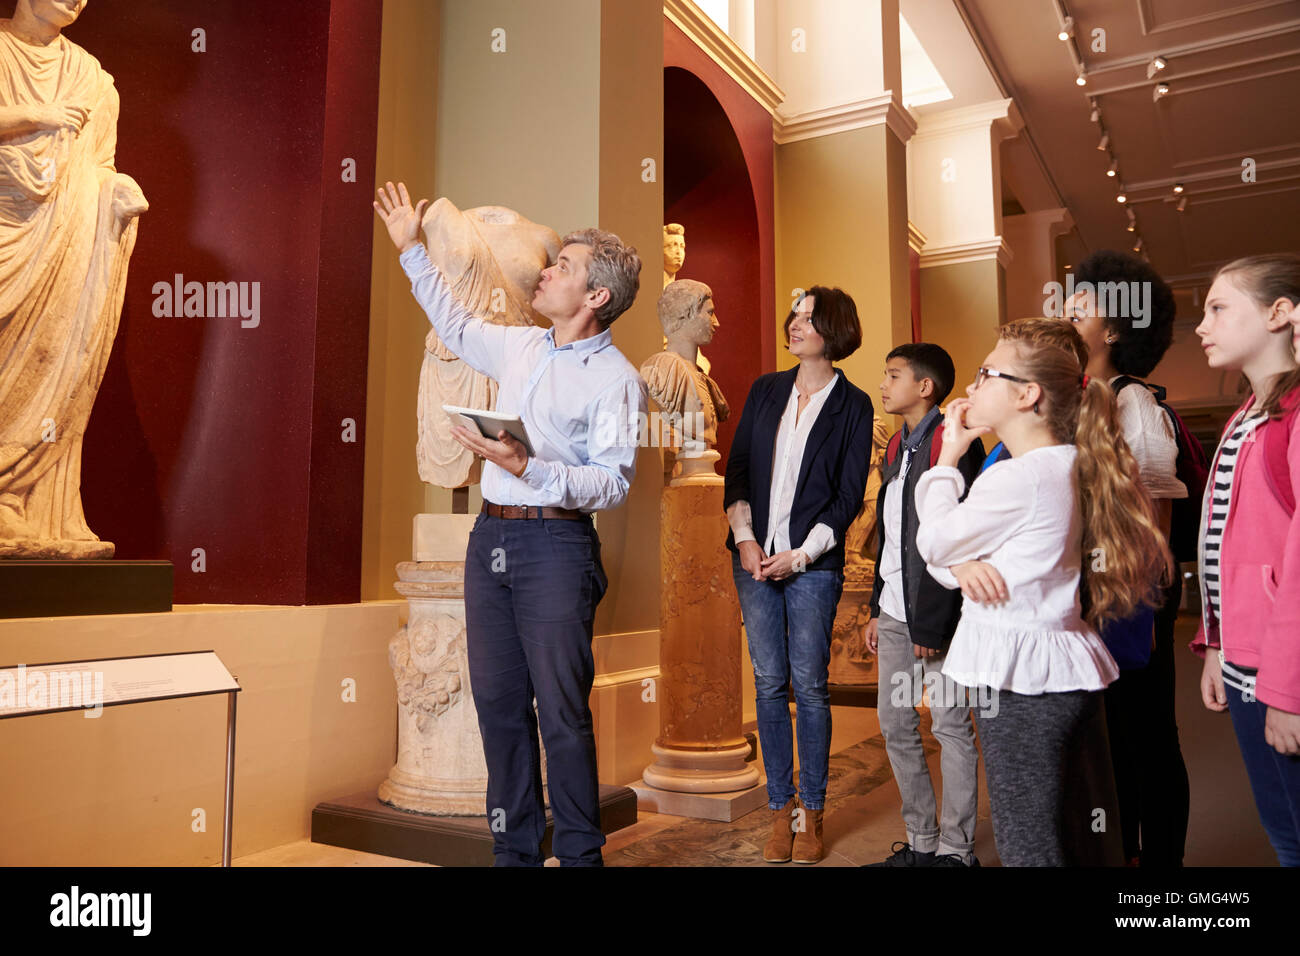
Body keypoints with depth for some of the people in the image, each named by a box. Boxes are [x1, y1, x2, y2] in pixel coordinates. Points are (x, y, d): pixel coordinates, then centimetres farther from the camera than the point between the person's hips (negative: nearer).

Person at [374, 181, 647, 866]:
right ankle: (514, 849, 25)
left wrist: (528, 467, -24)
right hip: (491, 535, 7)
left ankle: (579, 854, 13)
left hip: (555, 546, -7)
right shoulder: (520, 347, 14)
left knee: (562, 714, -3)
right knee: (498, 703, 11)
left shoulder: (615, 379, -7)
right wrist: (411, 249, 35)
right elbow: (456, 326, 33)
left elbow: (612, 483, -15)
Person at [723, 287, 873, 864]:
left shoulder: (853, 405, 0)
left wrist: (802, 555, -10)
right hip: (754, 556, 3)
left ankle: (811, 813, 15)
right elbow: (737, 468, 9)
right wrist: (744, 537, -3)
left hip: (813, 563, -3)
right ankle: (780, 810, 17)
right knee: (769, 682, 6)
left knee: (809, 685, 1)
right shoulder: (765, 391, 11)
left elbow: (850, 495, -3)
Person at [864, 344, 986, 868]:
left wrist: (932, 624, -18)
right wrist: (878, 608, 16)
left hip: (935, 612, -9)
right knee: (895, 724, 12)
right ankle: (921, 843, 26)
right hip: (896, 612, 9)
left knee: (950, 726, 2)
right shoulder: (898, 446, 16)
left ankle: (956, 849, 16)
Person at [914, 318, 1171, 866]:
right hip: (1060, 672, 10)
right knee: (1046, 839, 20)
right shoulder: (1063, 465, 11)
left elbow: (933, 542, -6)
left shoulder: (1018, 477, -21)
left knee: (1025, 847, 1)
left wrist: (949, 454, 0)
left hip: (1020, 680, -10)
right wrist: (962, 566, -11)